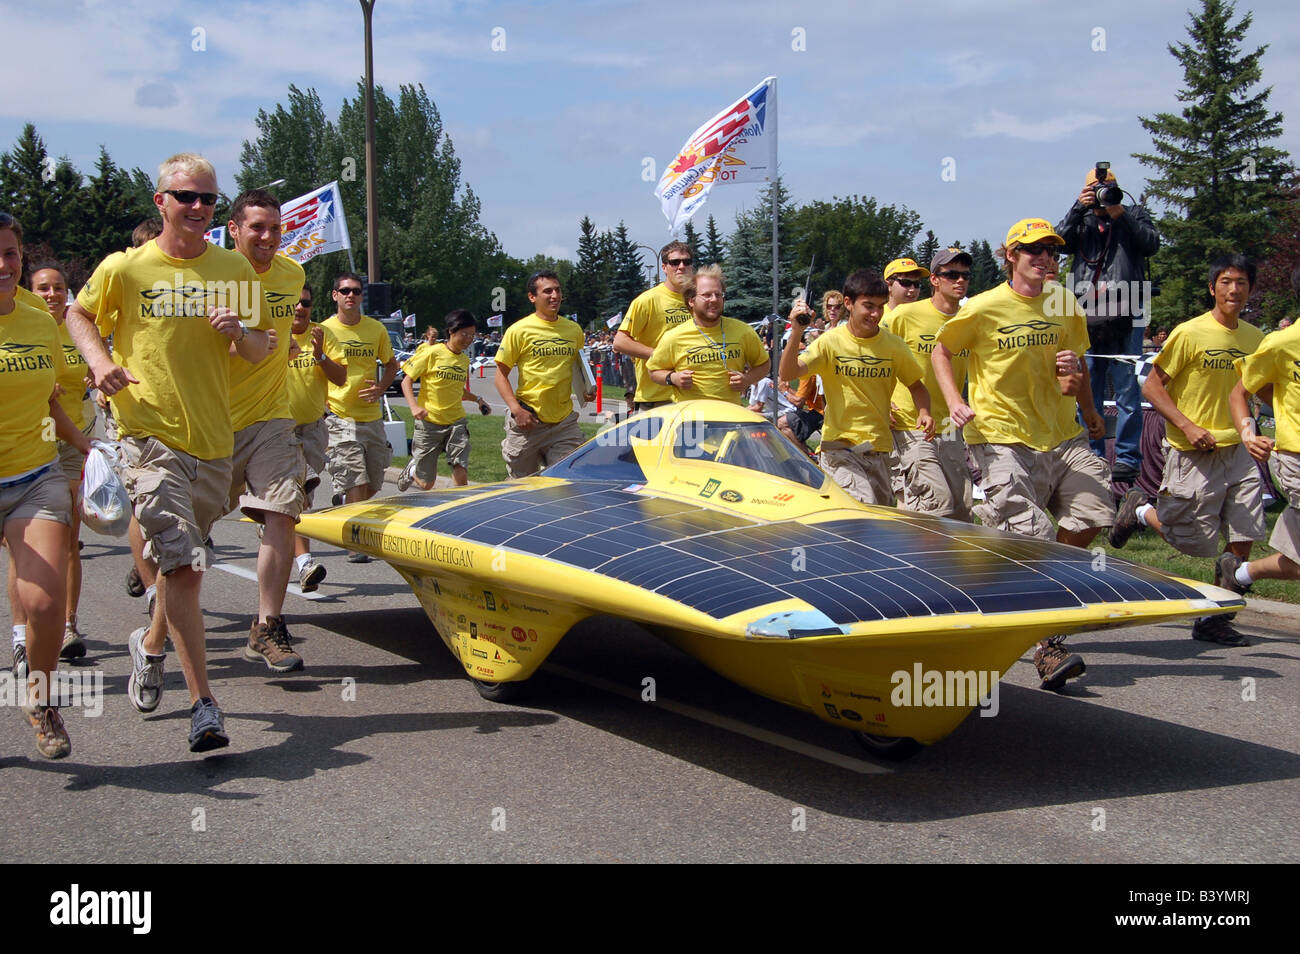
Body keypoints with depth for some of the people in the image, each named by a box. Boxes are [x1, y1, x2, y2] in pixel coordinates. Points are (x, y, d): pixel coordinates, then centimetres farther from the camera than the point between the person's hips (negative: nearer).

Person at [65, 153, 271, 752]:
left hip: (213, 440, 4)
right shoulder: (125, 268, -3)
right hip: (150, 437, -4)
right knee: (185, 564, -15)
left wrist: (239, 332, -11)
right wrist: (99, 360, -5)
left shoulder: (234, 271, 6)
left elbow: (260, 351, 12)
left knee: (181, 561, 16)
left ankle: (151, 645, 45)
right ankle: (203, 704, -10)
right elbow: (79, 315, 14)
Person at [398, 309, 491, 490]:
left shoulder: (465, 359, 10)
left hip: (456, 422, 4)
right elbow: (407, 381, -6)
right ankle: (412, 469, 41)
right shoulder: (431, 354, -8)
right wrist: (413, 406, -20)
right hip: (429, 422, -4)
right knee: (426, 485, 7)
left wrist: (477, 399, 11)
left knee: (461, 473, -16)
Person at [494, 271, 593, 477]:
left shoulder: (574, 330, 10)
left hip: (565, 421, 3)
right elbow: (501, 374, -3)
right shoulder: (519, 330, -4)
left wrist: (586, 390, 4)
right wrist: (516, 409, -15)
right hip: (528, 421, -3)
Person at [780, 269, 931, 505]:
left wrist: (924, 412, -6)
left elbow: (916, 386, 15)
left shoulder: (894, 345, 2)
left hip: (879, 449, 4)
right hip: (839, 446, -4)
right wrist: (796, 332, -29)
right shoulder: (831, 342, -6)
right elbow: (787, 374, -16)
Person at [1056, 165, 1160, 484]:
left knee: (1127, 391, -5)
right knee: (1087, 392, 6)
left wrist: (1120, 214, -7)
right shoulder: (1082, 220, 17)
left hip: (1125, 317, -3)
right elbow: (1059, 242, 1)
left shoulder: (1134, 215, 13)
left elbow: (1152, 245, -3)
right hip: (1086, 317, 3)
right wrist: (1078, 208, -5)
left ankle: (1127, 460, -3)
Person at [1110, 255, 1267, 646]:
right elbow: (1153, 385, -8)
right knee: (1197, 542, -1)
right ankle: (1140, 510, 26)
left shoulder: (1254, 338, 8)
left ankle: (1214, 618, 14)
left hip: (1237, 450, 6)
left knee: (1244, 538, 0)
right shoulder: (1190, 333, -11)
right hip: (1193, 453, -6)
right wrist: (1188, 426, -18)